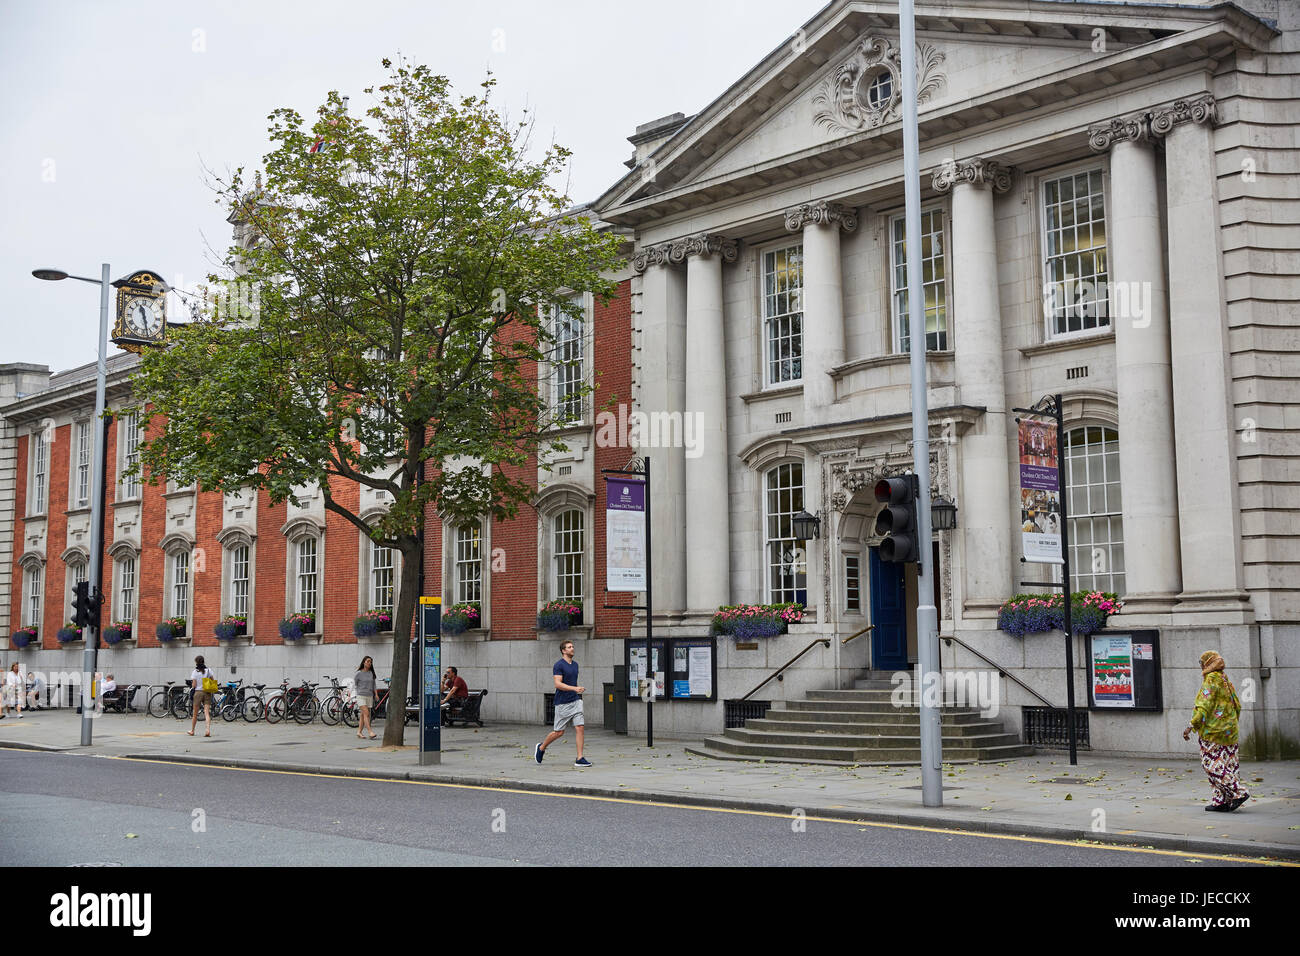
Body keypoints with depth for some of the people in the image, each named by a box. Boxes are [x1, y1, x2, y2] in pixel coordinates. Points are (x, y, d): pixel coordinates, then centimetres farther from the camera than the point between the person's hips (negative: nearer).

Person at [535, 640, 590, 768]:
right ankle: (541, 748, 28)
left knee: (580, 728, -7)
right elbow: (558, 684, -21)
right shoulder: (559, 665, -11)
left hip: (575, 701, 6)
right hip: (562, 703, -6)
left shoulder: (575, 664, 13)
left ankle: (580, 759, -6)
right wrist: (575, 688, -29)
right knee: (559, 732, 3)